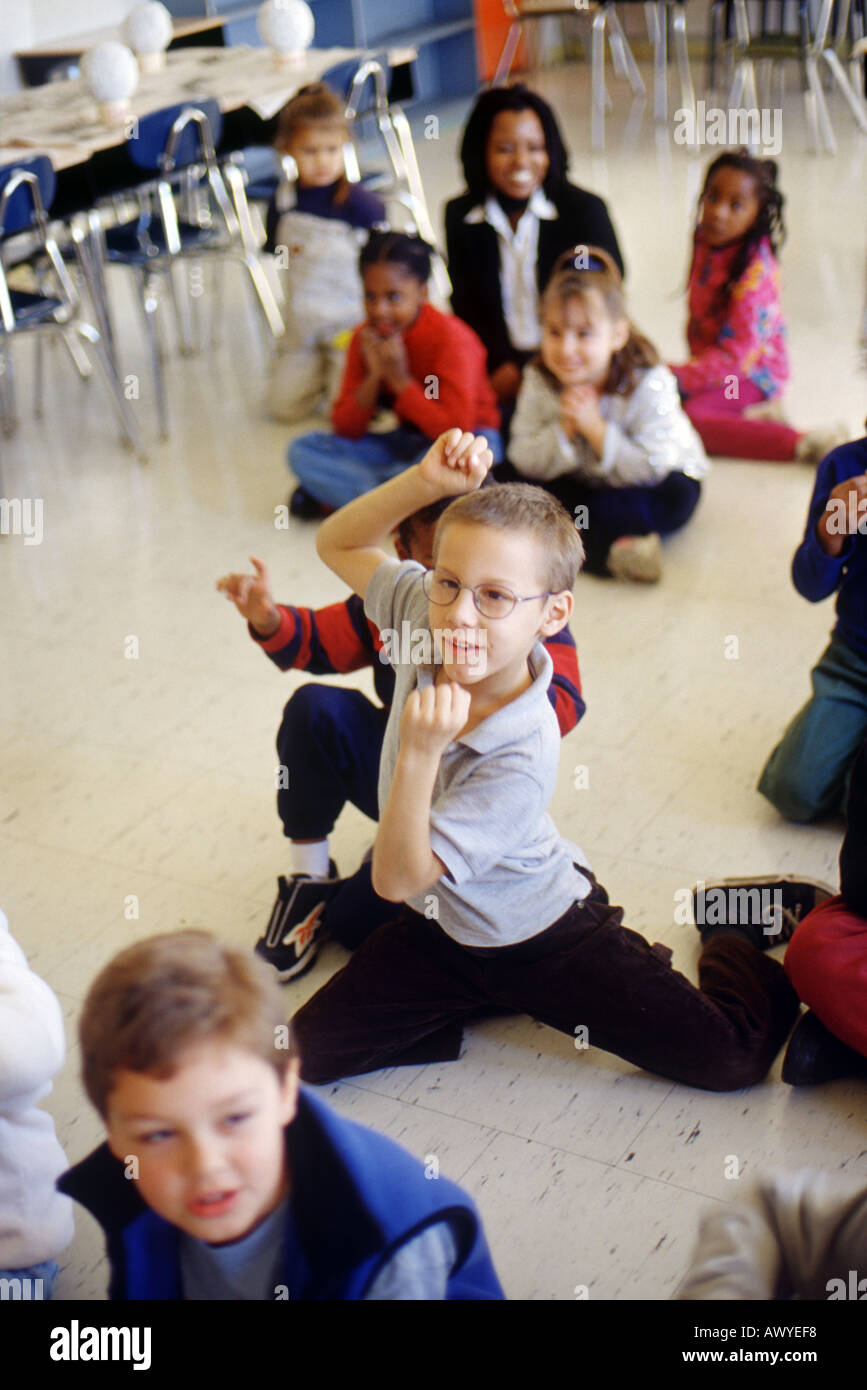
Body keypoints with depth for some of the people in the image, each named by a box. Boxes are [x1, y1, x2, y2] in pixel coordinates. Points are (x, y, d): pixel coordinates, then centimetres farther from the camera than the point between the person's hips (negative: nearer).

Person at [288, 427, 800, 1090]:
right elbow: (338, 542, -4)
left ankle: (738, 944, 25)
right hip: (439, 927, 6)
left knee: (732, 1058, -11)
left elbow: (398, 878, -31)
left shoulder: (520, 757, -35)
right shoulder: (424, 613, -18)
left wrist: (421, 752, -47)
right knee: (301, 1055, -5)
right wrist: (425, 481, -22)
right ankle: (474, 1000, 17)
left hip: (540, 932, -6)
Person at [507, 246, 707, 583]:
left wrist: (595, 428, -34)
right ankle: (612, 546, -30)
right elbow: (524, 460, -15)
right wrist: (564, 430, -32)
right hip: (581, 484, 4)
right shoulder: (539, 380, -15)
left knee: (677, 497, -35)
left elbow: (653, 467, -29)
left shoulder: (650, 382, -24)